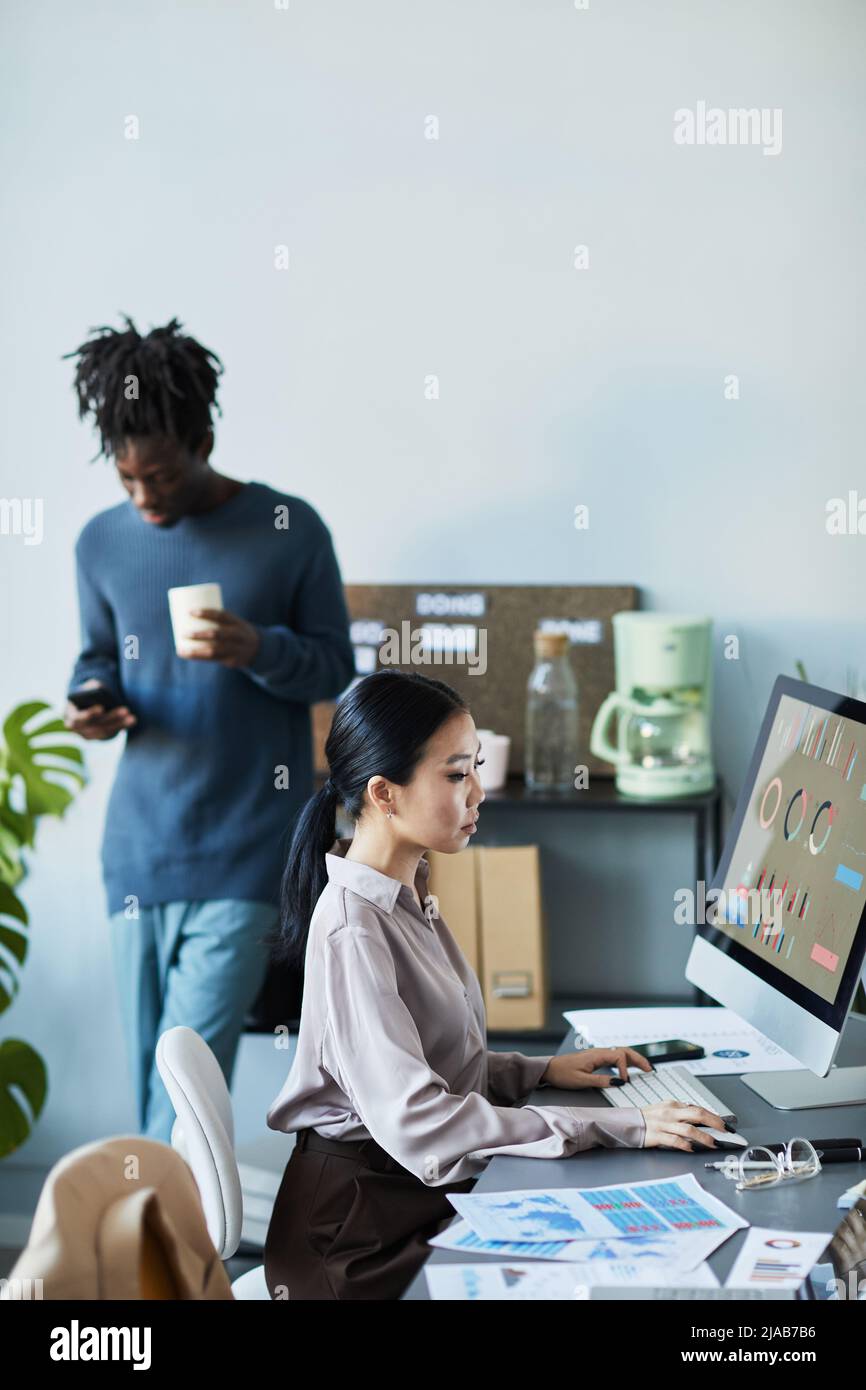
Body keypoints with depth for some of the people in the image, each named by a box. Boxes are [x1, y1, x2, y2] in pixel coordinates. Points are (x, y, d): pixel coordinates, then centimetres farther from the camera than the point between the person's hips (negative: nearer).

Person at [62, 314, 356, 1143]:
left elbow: (335, 668, 1)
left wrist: (258, 650, -19)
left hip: (244, 853, -3)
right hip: (138, 844, 4)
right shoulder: (102, 542, 6)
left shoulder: (290, 531, -4)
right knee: (149, 1069, 7)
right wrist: (91, 701, -5)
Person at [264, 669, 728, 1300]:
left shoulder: (409, 898, 10)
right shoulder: (353, 932, -20)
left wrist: (541, 1071, 2)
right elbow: (418, 1124, -27)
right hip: (368, 1231, -9)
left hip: (428, 1188, 9)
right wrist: (621, 1128, -27)